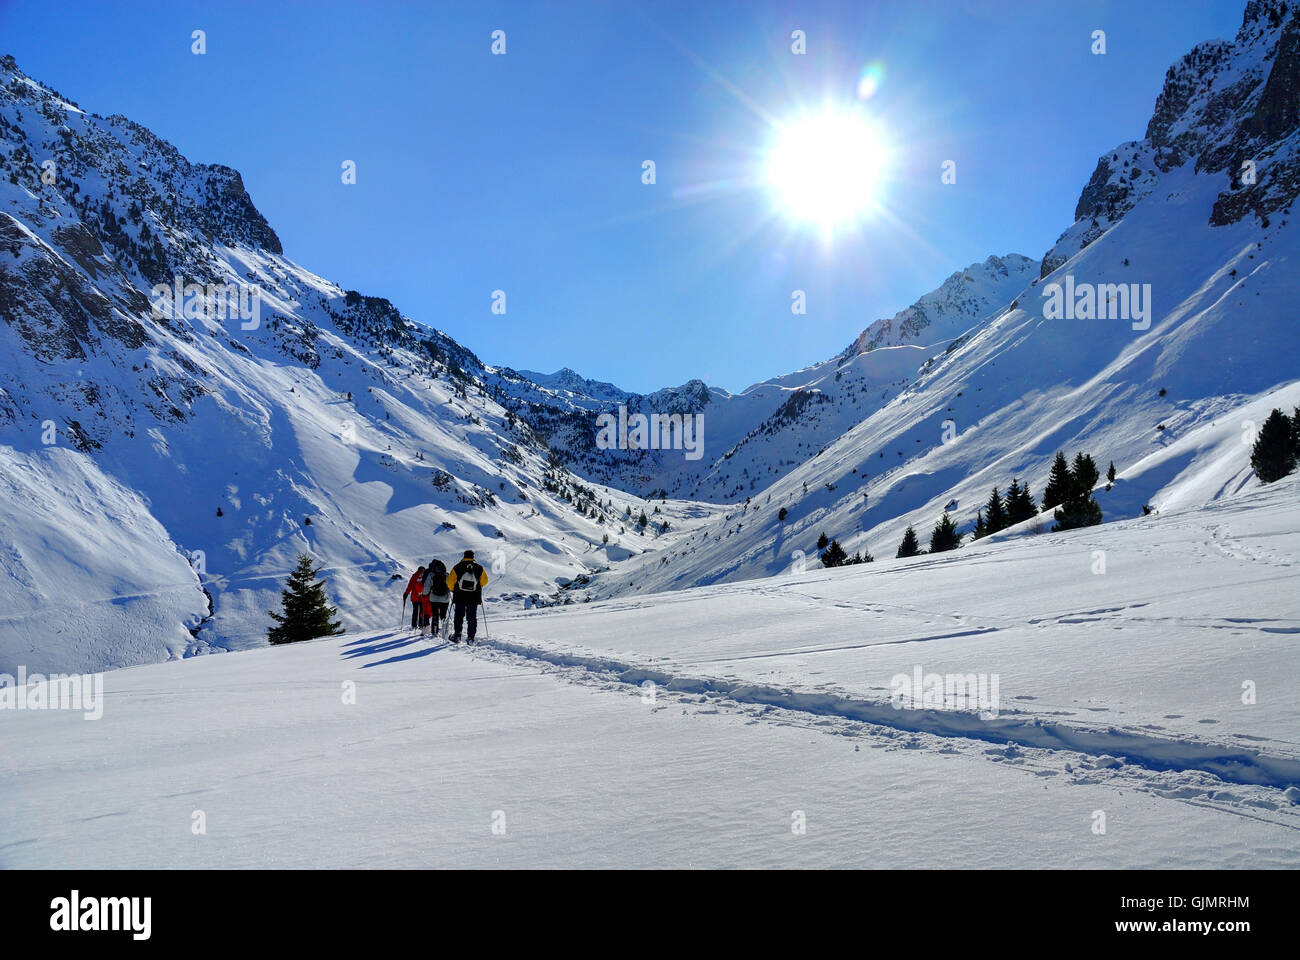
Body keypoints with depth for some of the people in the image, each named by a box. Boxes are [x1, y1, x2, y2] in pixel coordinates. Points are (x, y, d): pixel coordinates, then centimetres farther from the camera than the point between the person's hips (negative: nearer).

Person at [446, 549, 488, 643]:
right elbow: (484, 581, 5)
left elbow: (450, 581, -4)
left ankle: (457, 636, 3)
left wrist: (453, 590, 15)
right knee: (472, 618, 8)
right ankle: (471, 637, 4)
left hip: (460, 597, -1)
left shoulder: (457, 567, -6)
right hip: (474, 598, 1)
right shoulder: (479, 568, -4)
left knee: (459, 616, 10)